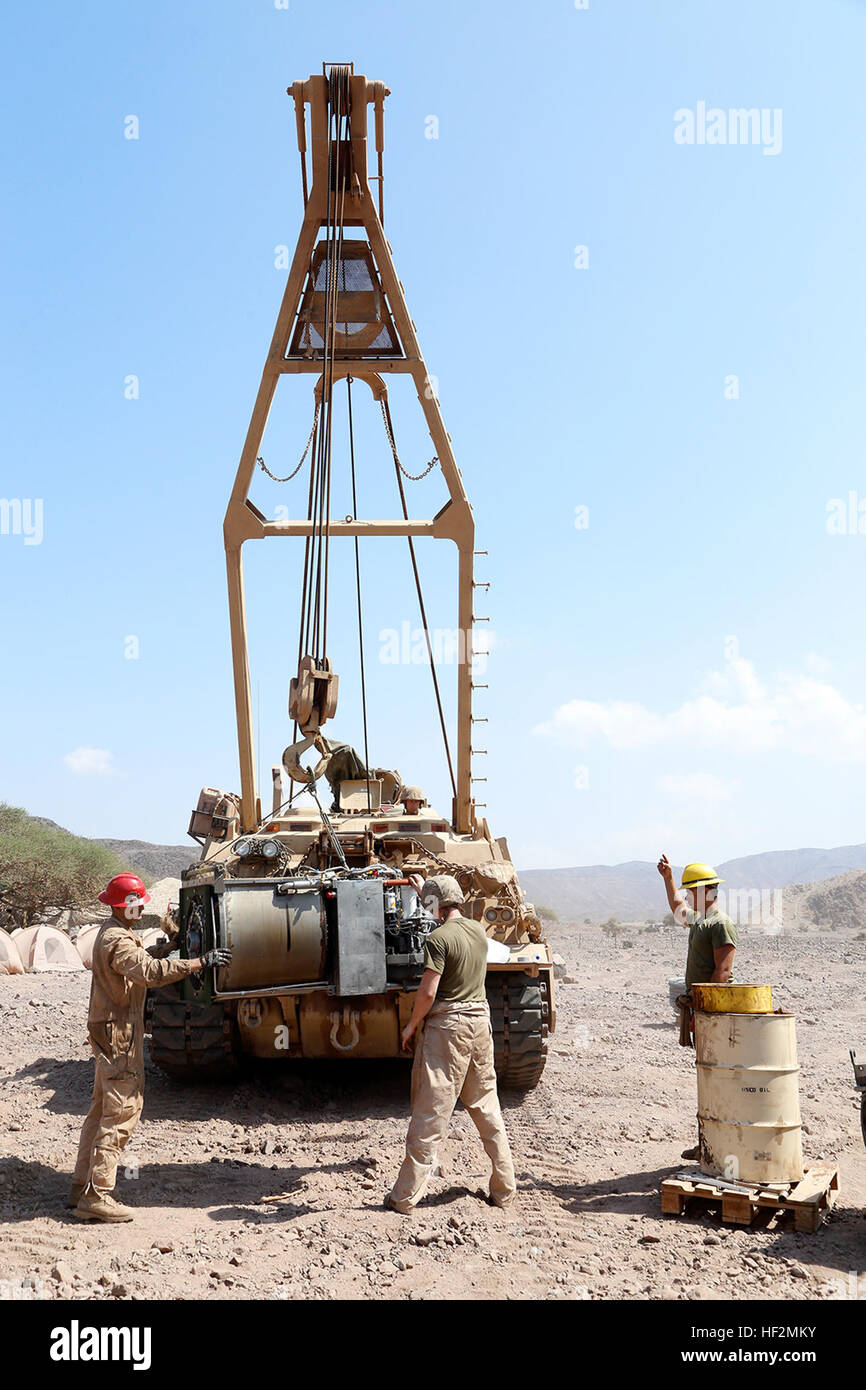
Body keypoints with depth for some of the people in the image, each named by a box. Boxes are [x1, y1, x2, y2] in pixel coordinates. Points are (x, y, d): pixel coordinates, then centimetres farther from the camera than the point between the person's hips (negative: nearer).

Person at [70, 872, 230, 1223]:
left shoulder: (112, 934, 15)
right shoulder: (118, 941, -20)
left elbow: (141, 958, 30)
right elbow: (150, 971, -34)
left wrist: (169, 944, 20)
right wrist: (199, 962, -32)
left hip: (107, 1033, 11)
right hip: (119, 1035, -11)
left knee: (102, 1109, 17)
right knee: (122, 1111, -9)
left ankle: (82, 1186, 23)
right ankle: (97, 1196, -9)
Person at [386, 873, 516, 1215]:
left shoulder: (438, 938, -14)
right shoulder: (478, 930, 8)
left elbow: (427, 993, -17)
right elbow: (452, 919, 31)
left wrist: (411, 1026, -2)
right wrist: (424, 890, 42)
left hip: (446, 1026, -7)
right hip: (480, 1022, 7)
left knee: (430, 1112, -3)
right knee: (487, 1107, 14)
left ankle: (406, 1196, 3)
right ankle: (504, 1189, 17)